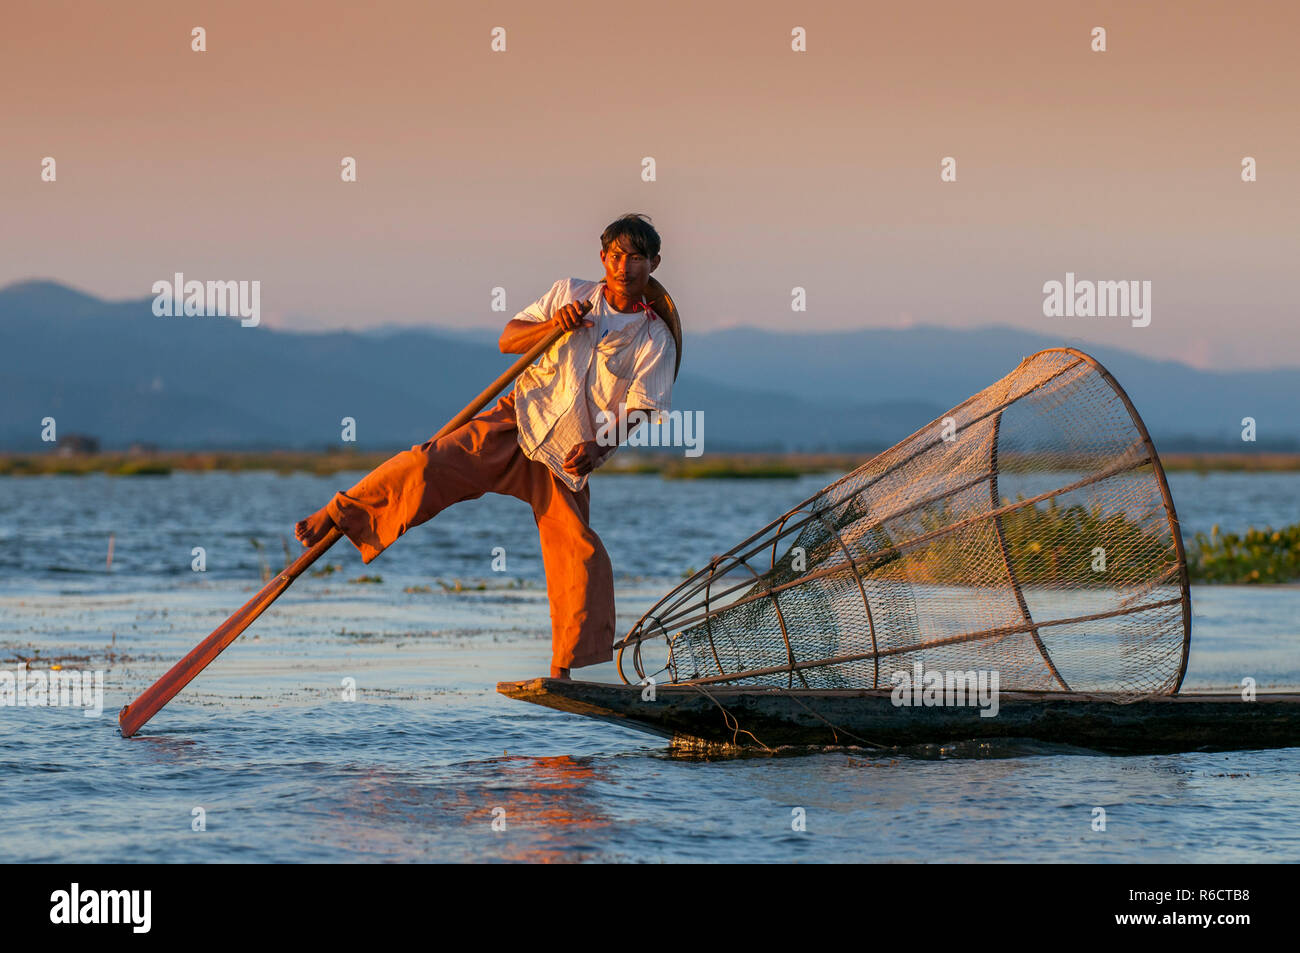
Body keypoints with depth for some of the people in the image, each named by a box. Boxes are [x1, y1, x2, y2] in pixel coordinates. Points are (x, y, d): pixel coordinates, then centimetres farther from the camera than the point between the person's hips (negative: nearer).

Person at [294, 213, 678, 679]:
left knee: (580, 555, -13)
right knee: (429, 467, -21)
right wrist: (552, 325, -10)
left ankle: (564, 669, -5)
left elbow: (641, 413, -3)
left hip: (565, 461, 0)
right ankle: (331, 519, -12)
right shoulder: (569, 294, 9)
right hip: (515, 425, 0)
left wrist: (597, 447, -21)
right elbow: (507, 340, 10)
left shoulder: (656, 340, 3)